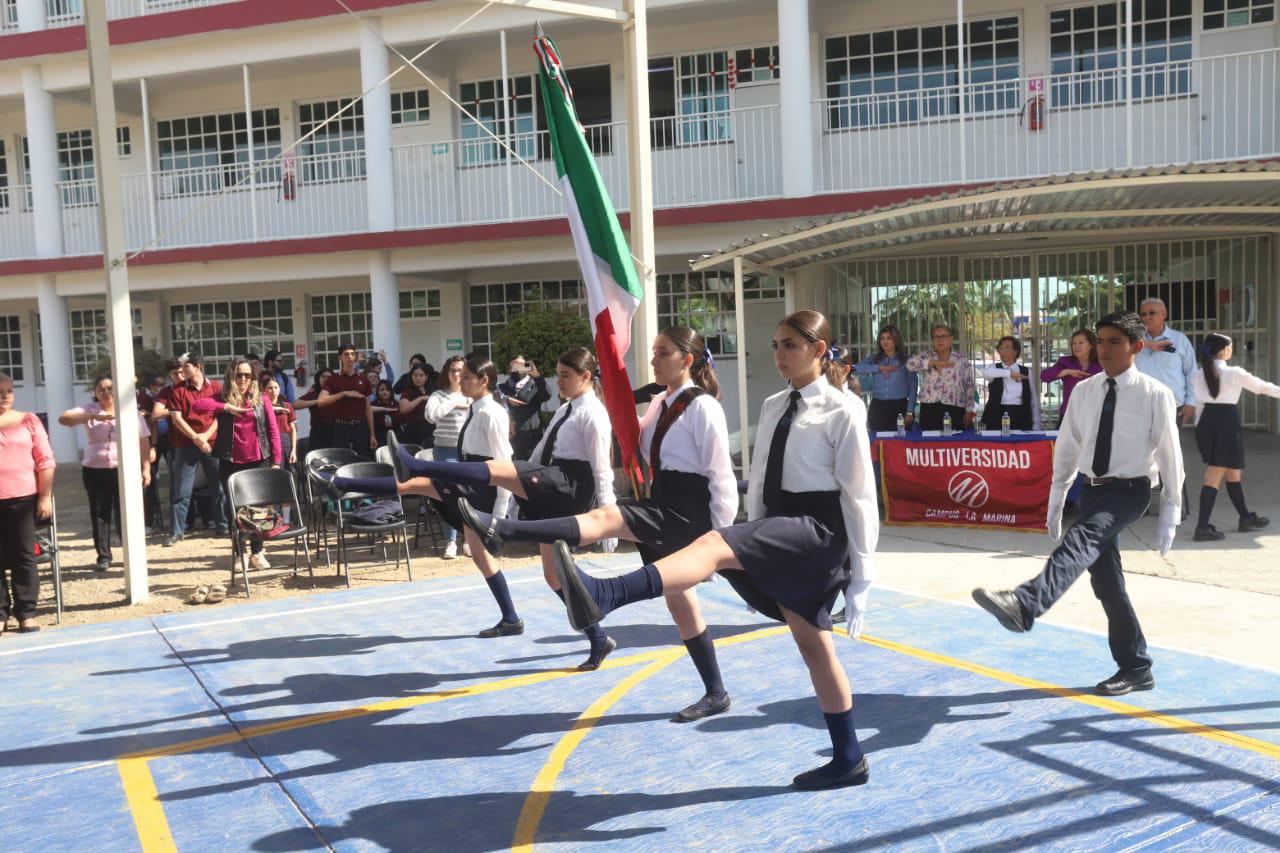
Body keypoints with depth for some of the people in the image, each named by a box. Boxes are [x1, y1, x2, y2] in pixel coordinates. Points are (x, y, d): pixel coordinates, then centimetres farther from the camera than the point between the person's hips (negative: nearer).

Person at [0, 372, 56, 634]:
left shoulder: (28, 420, 3)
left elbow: (45, 461, 3)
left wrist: (45, 496, -2)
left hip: (23, 499, 0)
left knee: (24, 556, 5)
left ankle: (26, 612, 11)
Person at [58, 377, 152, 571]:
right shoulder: (89, 411, 4)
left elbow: (144, 442, 3)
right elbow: (63, 419, -12)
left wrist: (146, 468, -4)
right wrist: (93, 417, -24)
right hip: (95, 471, 1)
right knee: (99, 514, 5)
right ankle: (103, 556, 13)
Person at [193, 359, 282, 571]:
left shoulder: (261, 400, 6)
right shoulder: (223, 399, 3)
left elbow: (273, 431, 4)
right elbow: (197, 405, -14)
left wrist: (276, 461, -2)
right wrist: (226, 407, -23)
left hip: (258, 461, 0)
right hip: (230, 462, 0)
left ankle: (257, 552, 11)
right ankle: (239, 553, 13)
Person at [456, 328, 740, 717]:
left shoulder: (703, 407, -12)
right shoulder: (661, 403, 13)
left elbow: (721, 474, -12)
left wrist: (720, 534, -10)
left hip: (687, 511, -10)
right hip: (663, 506, 10)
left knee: (602, 518, -26)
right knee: (679, 601, 13)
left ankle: (500, 531, -35)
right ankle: (716, 693, 23)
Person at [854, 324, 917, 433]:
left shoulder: (905, 360, 2)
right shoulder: (874, 358, 8)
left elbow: (913, 385, 1)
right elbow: (857, 368, -7)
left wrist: (910, 411, -6)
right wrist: (878, 368, -15)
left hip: (899, 407, -2)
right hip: (878, 407, 2)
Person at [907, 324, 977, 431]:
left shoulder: (962, 360, 7)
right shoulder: (927, 356, 6)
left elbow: (970, 386, 9)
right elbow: (910, 364, -14)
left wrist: (969, 410, 4)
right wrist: (934, 362, -23)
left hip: (955, 409, 0)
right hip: (929, 408, 0)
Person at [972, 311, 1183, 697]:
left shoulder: (1155, 394, -9)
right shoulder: (1084, 391, 5)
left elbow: (1169, 456, -4)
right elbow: (1068, 448, 10)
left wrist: (1170, 514, -3)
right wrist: (1055, 501, 10)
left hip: (1129, 491, -6)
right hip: (1092, 489, 6)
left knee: (1082, 538, -33)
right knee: (1105, 580, 9)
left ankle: (1023, 605, -55)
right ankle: (1135, 667, 23)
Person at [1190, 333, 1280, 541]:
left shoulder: (1198, 375, 6)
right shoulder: (1234, 373, -9)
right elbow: (1261, 386, 3)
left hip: (1206, 422, 6)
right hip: (1227, 421, -6)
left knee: (1232, 472, 20)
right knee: (1214, 476, -4)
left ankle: (1246, 518, 34)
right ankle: (1203, 527, -9)